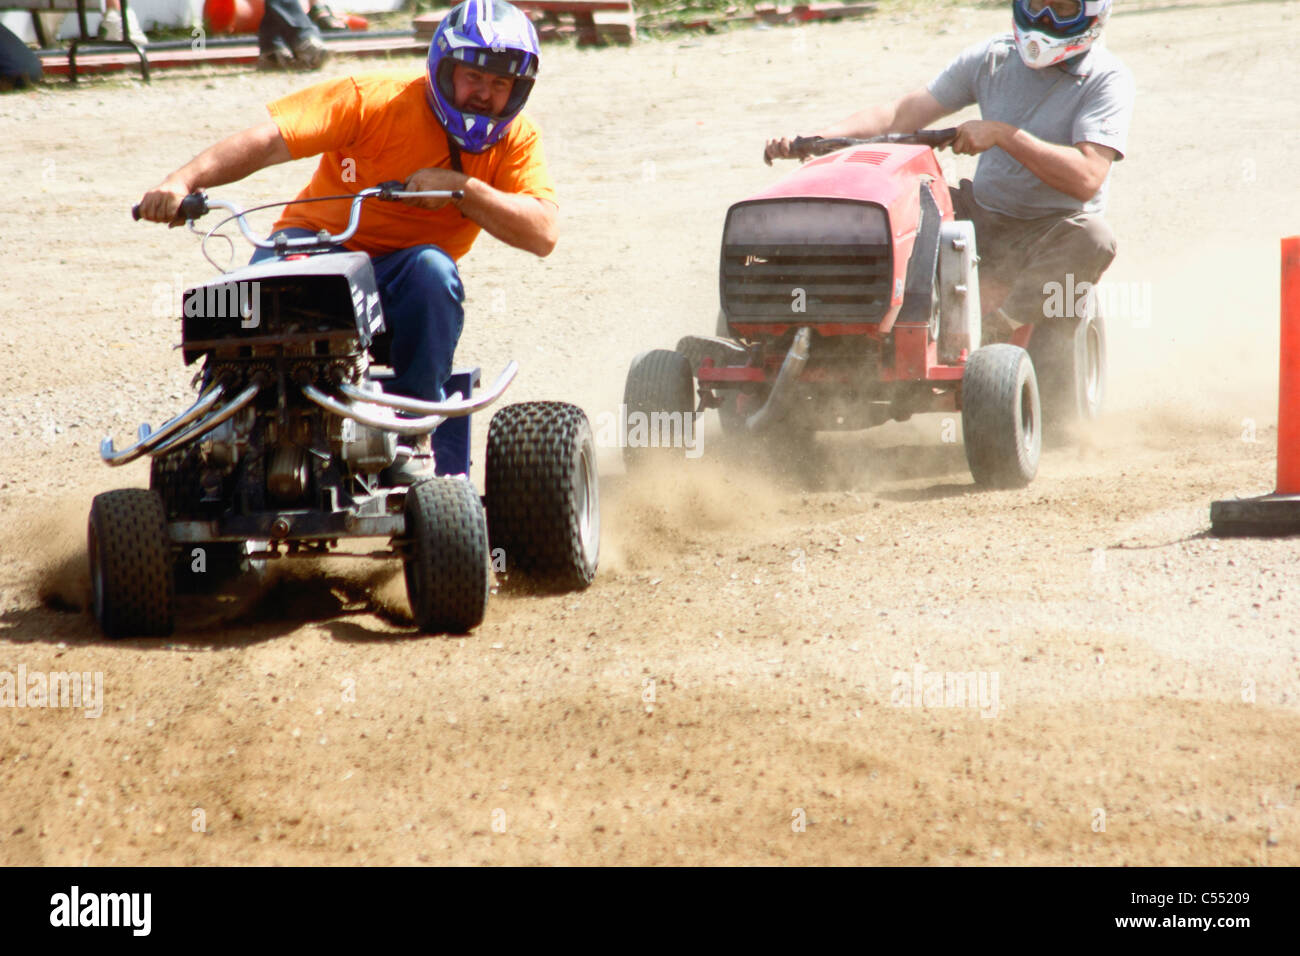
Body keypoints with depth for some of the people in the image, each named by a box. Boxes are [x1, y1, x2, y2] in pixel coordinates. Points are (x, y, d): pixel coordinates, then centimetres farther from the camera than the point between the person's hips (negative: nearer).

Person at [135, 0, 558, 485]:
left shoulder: (516, 140, -1)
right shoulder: (372, 101, -12)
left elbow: (542, 234, -15)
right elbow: (265, 140, -22)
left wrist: (461, 186, -27)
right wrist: (183, 181, -37)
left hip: (398, 286, 2)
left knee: (432, 269, -32)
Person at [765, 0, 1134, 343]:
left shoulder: (1107, 79, -9)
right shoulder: (993, 58, 4)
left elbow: (1087, 179, -23)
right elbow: (900, 115, 4)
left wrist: (1004, 134, -28)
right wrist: (813, 139, -10)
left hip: (1051, 231, -4)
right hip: (979, 214, 4)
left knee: (1093, 241, -38)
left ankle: (995, 331, -39)